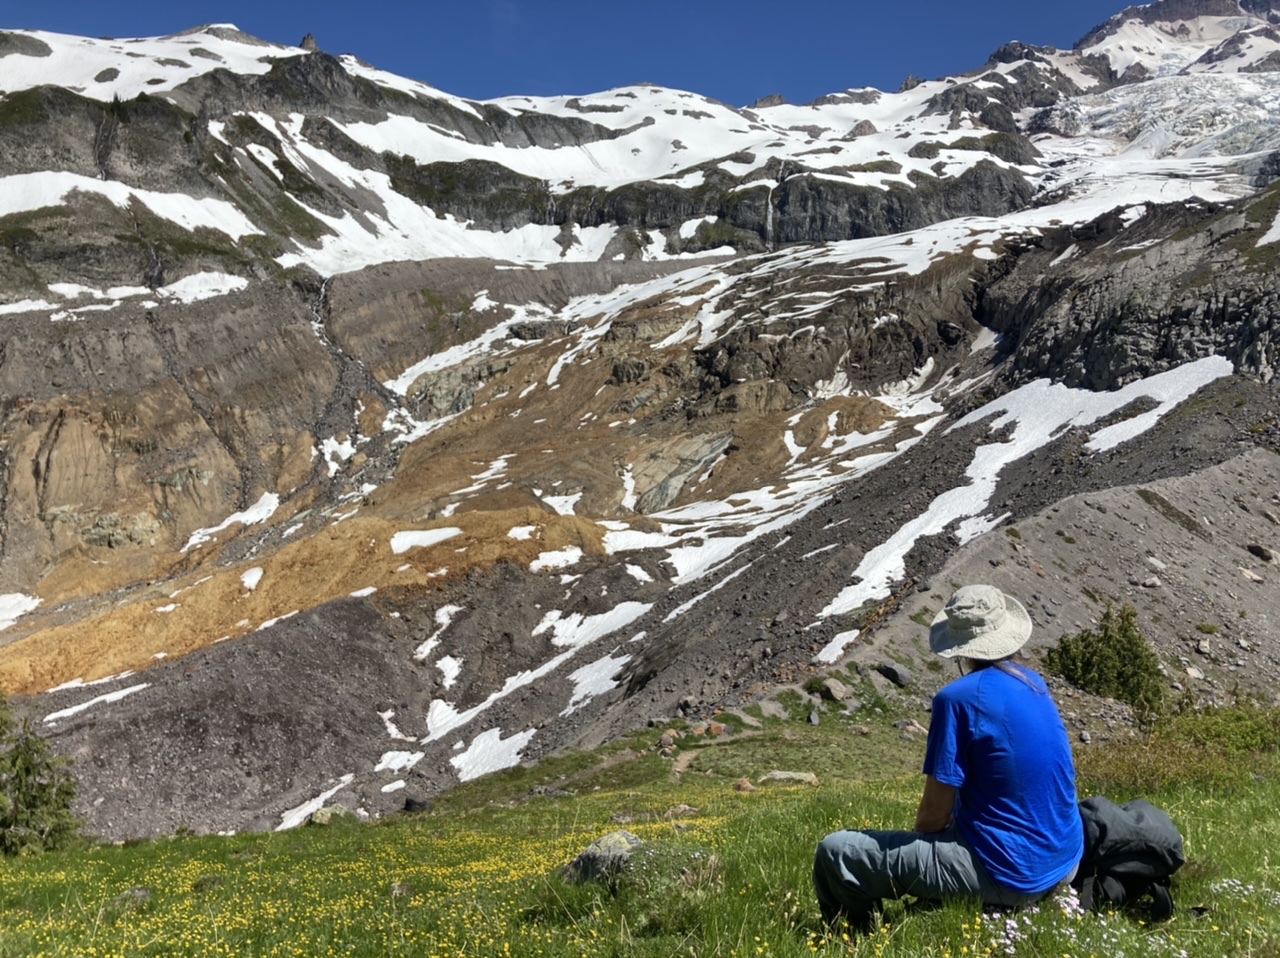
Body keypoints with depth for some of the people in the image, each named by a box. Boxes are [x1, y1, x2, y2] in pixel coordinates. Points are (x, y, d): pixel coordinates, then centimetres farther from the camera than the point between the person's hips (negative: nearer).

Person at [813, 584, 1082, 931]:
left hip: (1009, 875, -8)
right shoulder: (1034, 683, 5)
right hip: (1063, 863, 8)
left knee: (835, 853, -4)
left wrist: (918, 837, 7)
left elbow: (934, 815, -15)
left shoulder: (959, 697, -19)